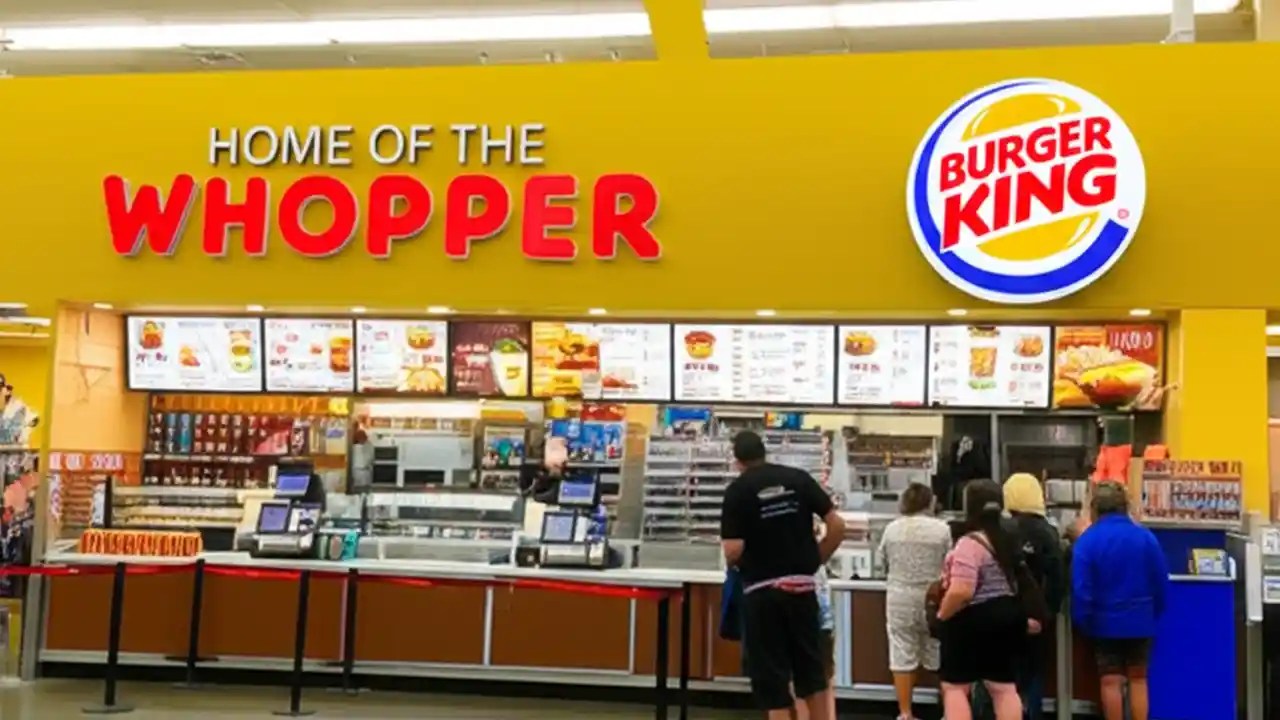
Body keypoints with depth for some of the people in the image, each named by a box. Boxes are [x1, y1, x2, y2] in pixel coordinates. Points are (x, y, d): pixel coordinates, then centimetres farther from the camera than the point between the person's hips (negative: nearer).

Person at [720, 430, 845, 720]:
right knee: (811, 669, 16)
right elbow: (837, 525, -1)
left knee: (771, 675, 4)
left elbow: (733, 550, -13)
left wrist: (738, 564, 10)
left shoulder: (737, 490, -5)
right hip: (801, 586, 3)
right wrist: (816, 559, 11)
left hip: (761, 590, -3)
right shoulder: (799, 479, 3)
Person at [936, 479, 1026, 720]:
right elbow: (1015, 581, 20)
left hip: (973, 620, -8)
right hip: (1006, 615, 8)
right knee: (1004, 687, 11)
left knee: (955, 687, 2)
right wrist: (1023, 618, 29)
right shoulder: (1008, 539, 9)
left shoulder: (970, 544, -20)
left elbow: (961, 592, -27)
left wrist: (942, 616, -13)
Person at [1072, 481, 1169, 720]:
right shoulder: (1145, 537, -4)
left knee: (1111, 682, 6)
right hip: (1140, 620, 2)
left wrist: (1083, 623, -2)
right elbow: (1161, 582, 1)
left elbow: (1080, 589, -14)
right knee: (1138, 679, 13)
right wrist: (1154, 615, 14)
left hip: (1105, 622, -2)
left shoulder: (1087, 541, -12)